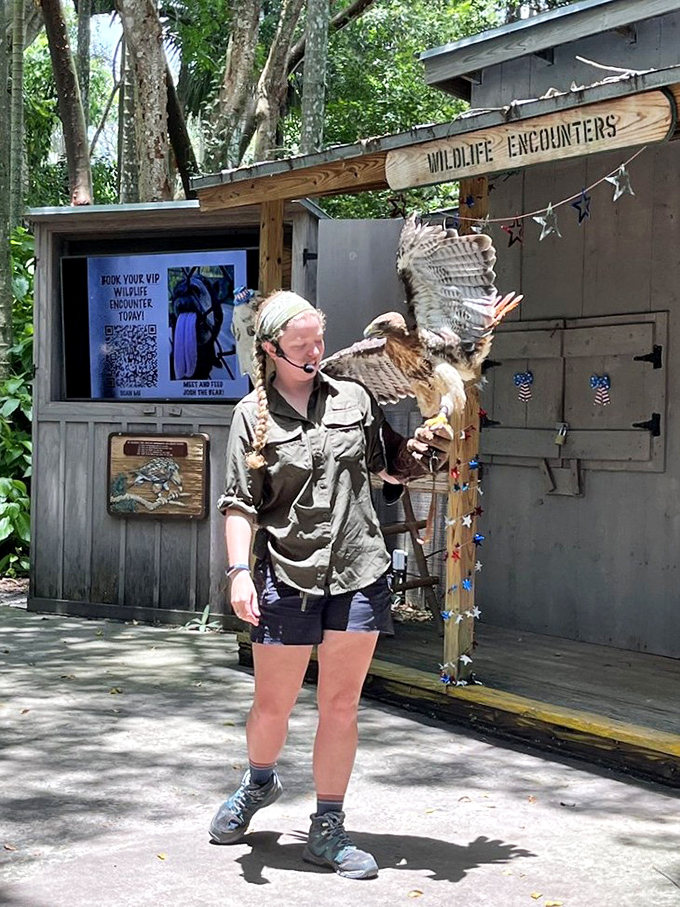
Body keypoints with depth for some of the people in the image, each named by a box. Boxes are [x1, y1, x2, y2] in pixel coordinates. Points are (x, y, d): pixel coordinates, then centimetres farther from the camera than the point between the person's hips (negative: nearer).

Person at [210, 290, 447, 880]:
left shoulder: (353, 398, 9)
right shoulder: (253, 415, 2)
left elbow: (392, 468, 20)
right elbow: (240, 503, -2)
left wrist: (416, 447, -1)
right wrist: (240, 571, -13)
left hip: (358, 574, 2)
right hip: (286, 580, -2)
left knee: (342, 704, 5)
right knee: (273, 705, 8)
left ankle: (327, 831, 17)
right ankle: (259, 782, 40)